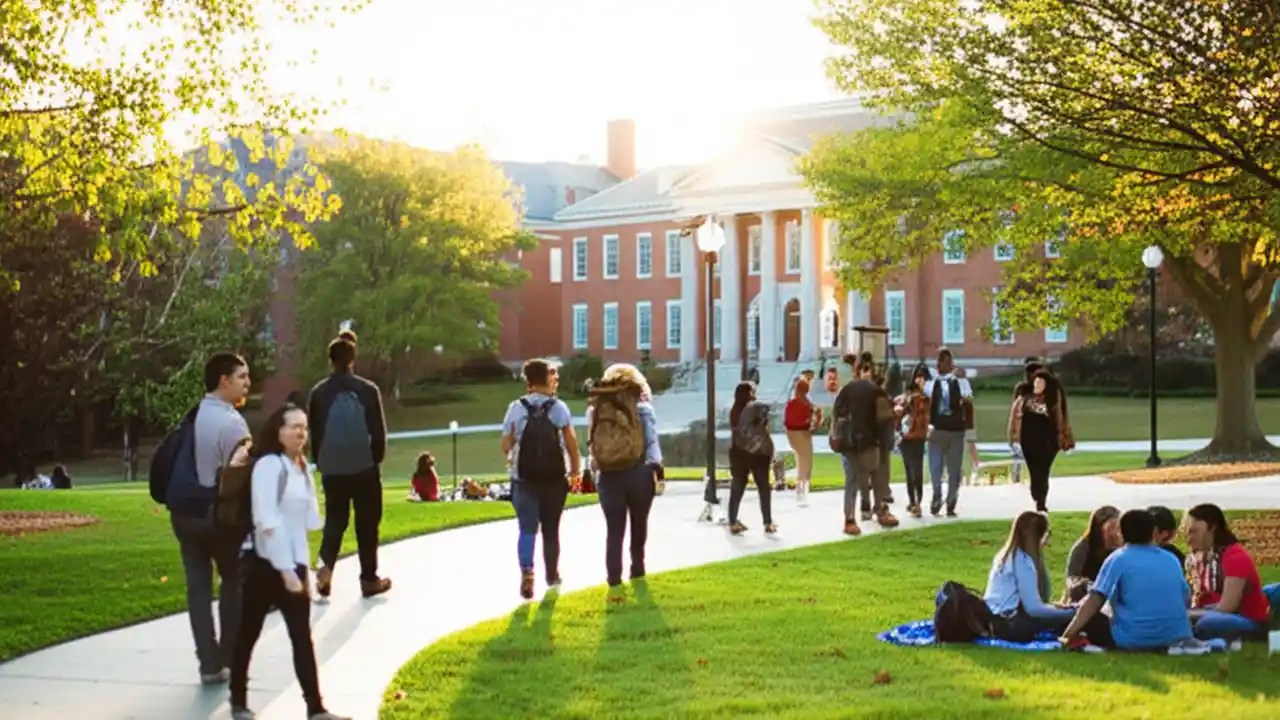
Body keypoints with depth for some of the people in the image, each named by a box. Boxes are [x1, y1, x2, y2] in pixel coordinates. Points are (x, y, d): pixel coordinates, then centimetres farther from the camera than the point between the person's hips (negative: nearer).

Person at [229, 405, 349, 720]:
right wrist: (285, 570, -20)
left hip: (294, 564, 7)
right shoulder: (269, 465, -13)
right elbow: (268, 522, -19)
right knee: (249, 634, 7)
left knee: (303, 637, 4)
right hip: (266, 564, -7)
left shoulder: (302, 469, 12)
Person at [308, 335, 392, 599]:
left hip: (332, 469, 2)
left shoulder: (319, 392, -2)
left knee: (334, 520, 13)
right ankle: (369, 578, 12)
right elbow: (378, 431, -4)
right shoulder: (368, 390, -7)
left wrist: (320, 462, 15)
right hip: (364, 466, -2)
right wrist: (377, 458, 10)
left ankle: (325, 566, -10)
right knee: (367, 523, 8)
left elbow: (314, 432, 4)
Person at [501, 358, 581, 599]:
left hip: (524, 479, 0)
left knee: (527, 528, -1)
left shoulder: (516, 408, -2)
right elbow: (571, 443, -9)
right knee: (551, 529, 14)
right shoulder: (558, 407, -4)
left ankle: (527, 572, -20)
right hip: (554, 478, 0)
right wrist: (575, 470, 4)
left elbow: (506, 446, -3)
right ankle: (552, 575, 26)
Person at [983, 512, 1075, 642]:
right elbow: (1033, 608, -17)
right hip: (1008, 625, -9)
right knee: (1070, 618, -14)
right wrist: (1071, 612, -10)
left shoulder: (1006, 555, 15)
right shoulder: (1023, 561, -10)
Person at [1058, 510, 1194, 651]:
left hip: (1134, 639, -4)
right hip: (1174, 635, 4)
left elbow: (1094, 601, -7)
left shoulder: (1118, 559, 1)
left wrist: (1068, 635, -8)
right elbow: (1185, 598, 18)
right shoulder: (1171, 559, 13)